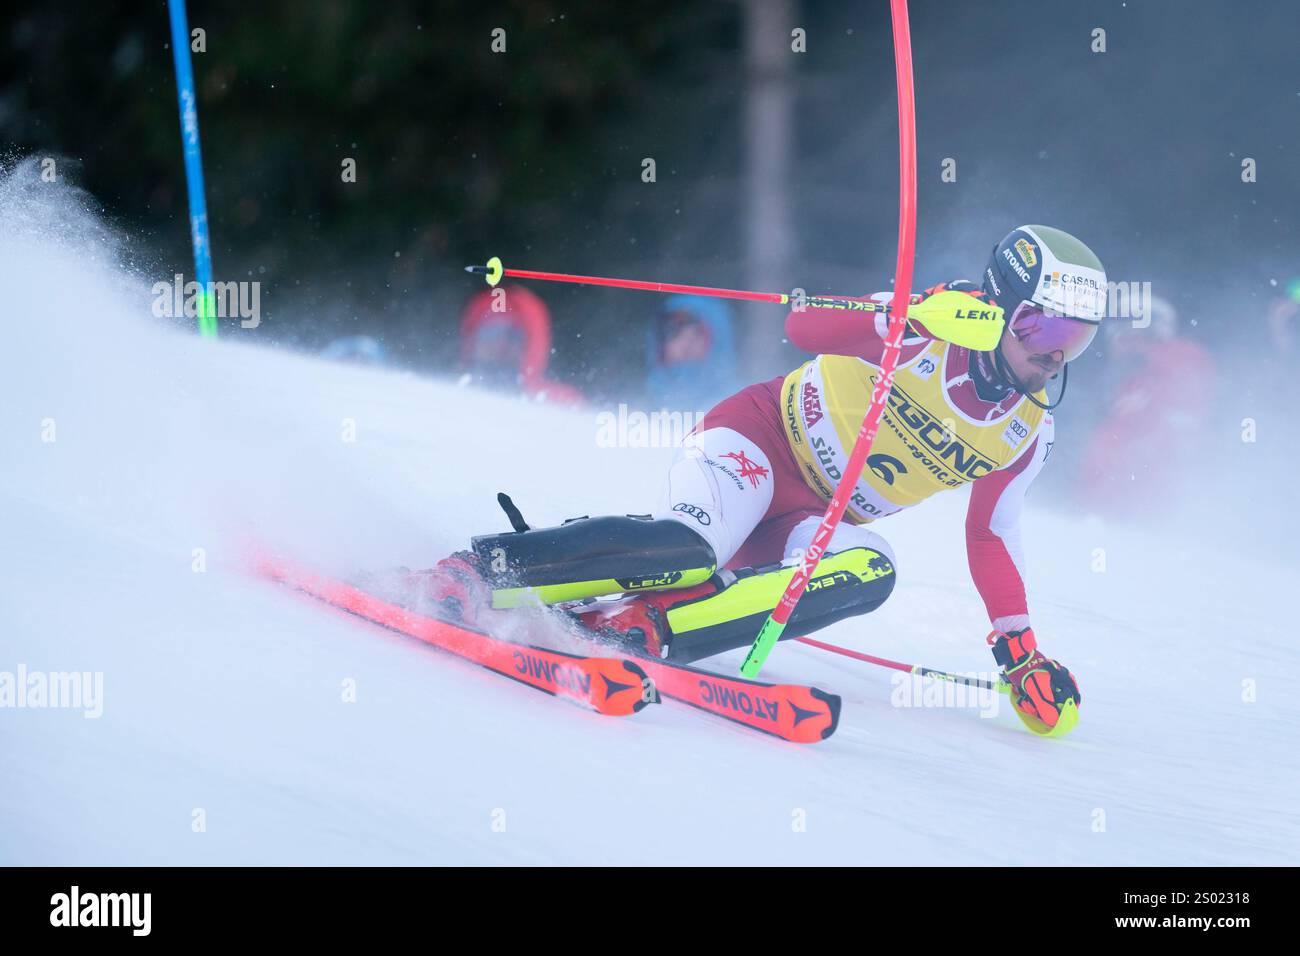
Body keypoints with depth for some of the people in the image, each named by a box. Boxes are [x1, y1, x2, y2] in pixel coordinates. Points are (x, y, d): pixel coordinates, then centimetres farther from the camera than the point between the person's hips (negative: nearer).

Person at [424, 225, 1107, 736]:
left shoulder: (1028, 431, 3)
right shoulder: (930, 326, -14)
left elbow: (990, 536, 14)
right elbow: (802, 328, -23)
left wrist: (1020, 651, 8)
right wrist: (901, 317, -40)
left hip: (819, 523, 6)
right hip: (762, 440, -6)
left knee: (868, 573, -30)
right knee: (694, 551, -36)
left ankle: (635, 627, -35)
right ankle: (477, 570, -25)